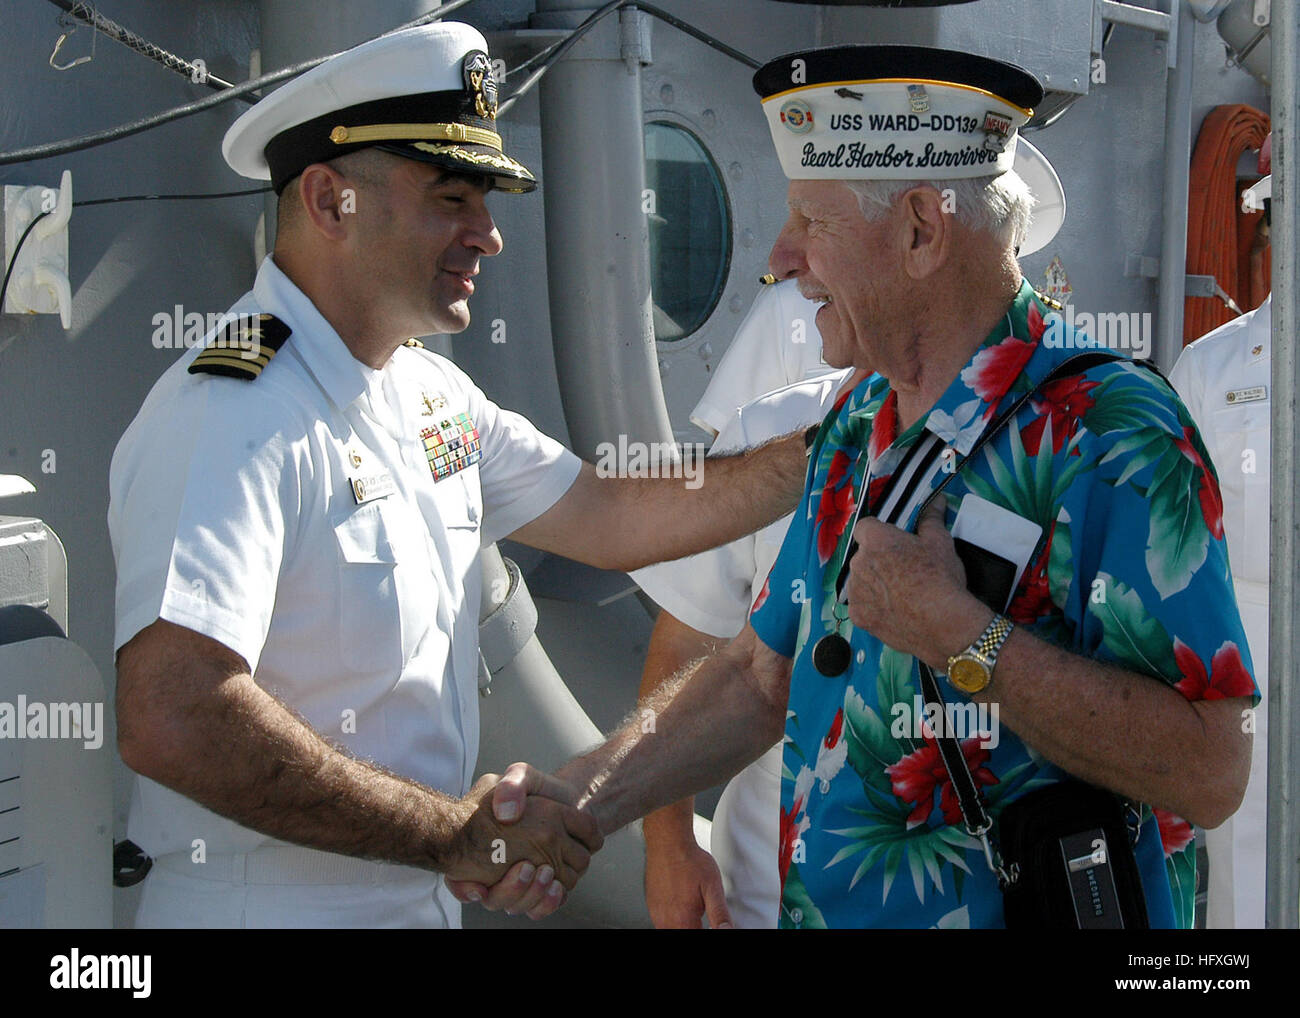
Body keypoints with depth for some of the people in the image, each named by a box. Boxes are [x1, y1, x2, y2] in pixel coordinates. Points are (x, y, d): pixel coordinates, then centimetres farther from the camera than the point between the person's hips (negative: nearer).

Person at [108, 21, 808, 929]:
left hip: (418, 899, 9)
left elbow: (615, 519, 12)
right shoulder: (231, 413, -23)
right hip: (268, 901, -9)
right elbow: (171, 720, -32)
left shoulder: (430, 394, 8)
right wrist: (464, 835, -25)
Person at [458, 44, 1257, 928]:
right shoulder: (857, 430, 6)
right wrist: (579, 799, 0)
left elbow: (1210, 772, -27)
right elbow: (763, 679, 12)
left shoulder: (1109, 438, -20)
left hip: (1026, 905, -7)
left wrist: (956, 633, -26)